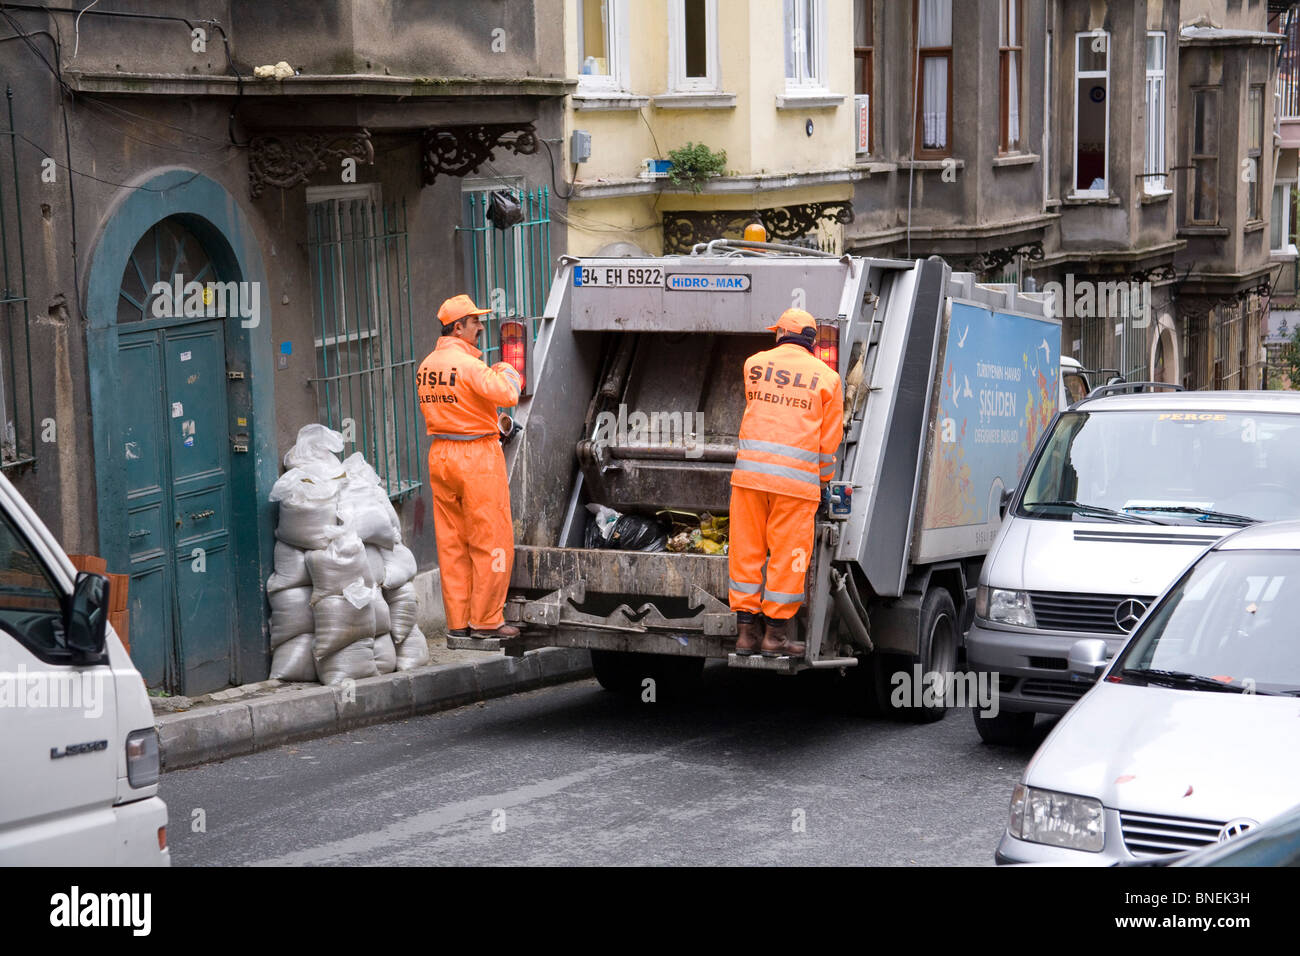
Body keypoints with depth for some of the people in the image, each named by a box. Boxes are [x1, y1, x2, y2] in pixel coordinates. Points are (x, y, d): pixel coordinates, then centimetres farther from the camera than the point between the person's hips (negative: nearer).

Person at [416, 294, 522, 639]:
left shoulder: (427, 366, 10)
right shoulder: (468, 364, -16)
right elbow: (508, 395, -23)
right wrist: (508, 373, -3)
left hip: (439, 454, 8)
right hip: (477, 456, -8)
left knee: (451, 543, 11)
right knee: (491, 541, 1)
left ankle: (458, 621, 14)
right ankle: (486, 620, 3)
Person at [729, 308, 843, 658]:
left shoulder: (754, 364, 10)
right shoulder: (826, 376, 5)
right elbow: (830, 439, 8)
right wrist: (822, 483, 21)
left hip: (749, 470, 2)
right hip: (797, 475, -2)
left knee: (746, 550, 8)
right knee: (787, 554, 4)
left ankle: (745, 632, 11)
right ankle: (775, 635, 6)